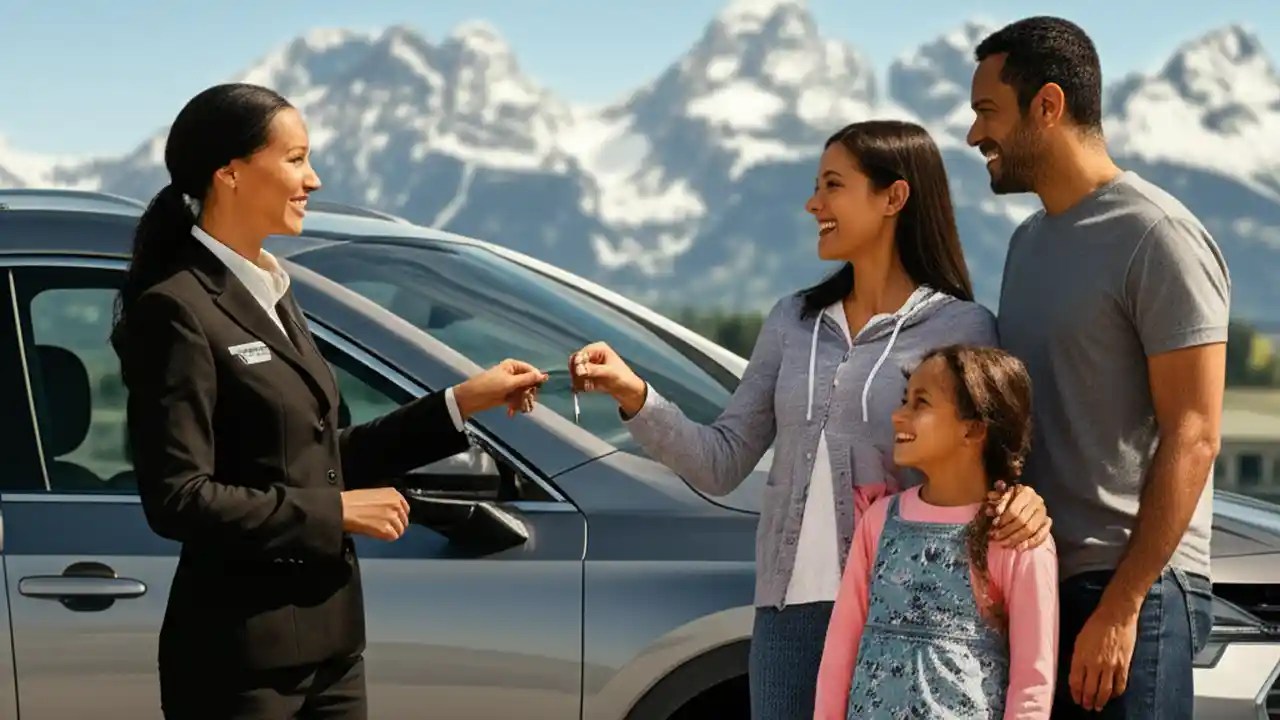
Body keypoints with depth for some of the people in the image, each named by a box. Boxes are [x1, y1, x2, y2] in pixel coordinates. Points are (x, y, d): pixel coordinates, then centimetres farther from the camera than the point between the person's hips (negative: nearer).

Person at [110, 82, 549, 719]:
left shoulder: (271, 292, 13)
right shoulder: (176, 310, -14)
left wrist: (460, 404, 10)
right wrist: (335, 512, -15)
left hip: (328, 640, 8)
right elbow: (177, 499, -19)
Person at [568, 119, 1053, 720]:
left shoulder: (961, 328, -2)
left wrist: (1020, 500, -23)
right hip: (788, 609, 4)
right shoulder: (794, 321, 12)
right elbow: (722, 465, 10)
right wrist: (636, 398, -5)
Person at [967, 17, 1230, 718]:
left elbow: (1192, 439, -15)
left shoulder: (1159, 238, -10)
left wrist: (1120, 607, -19)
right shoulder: (1030, 240, 17)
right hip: (1032, 582, 8)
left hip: (1129, 587, -8)